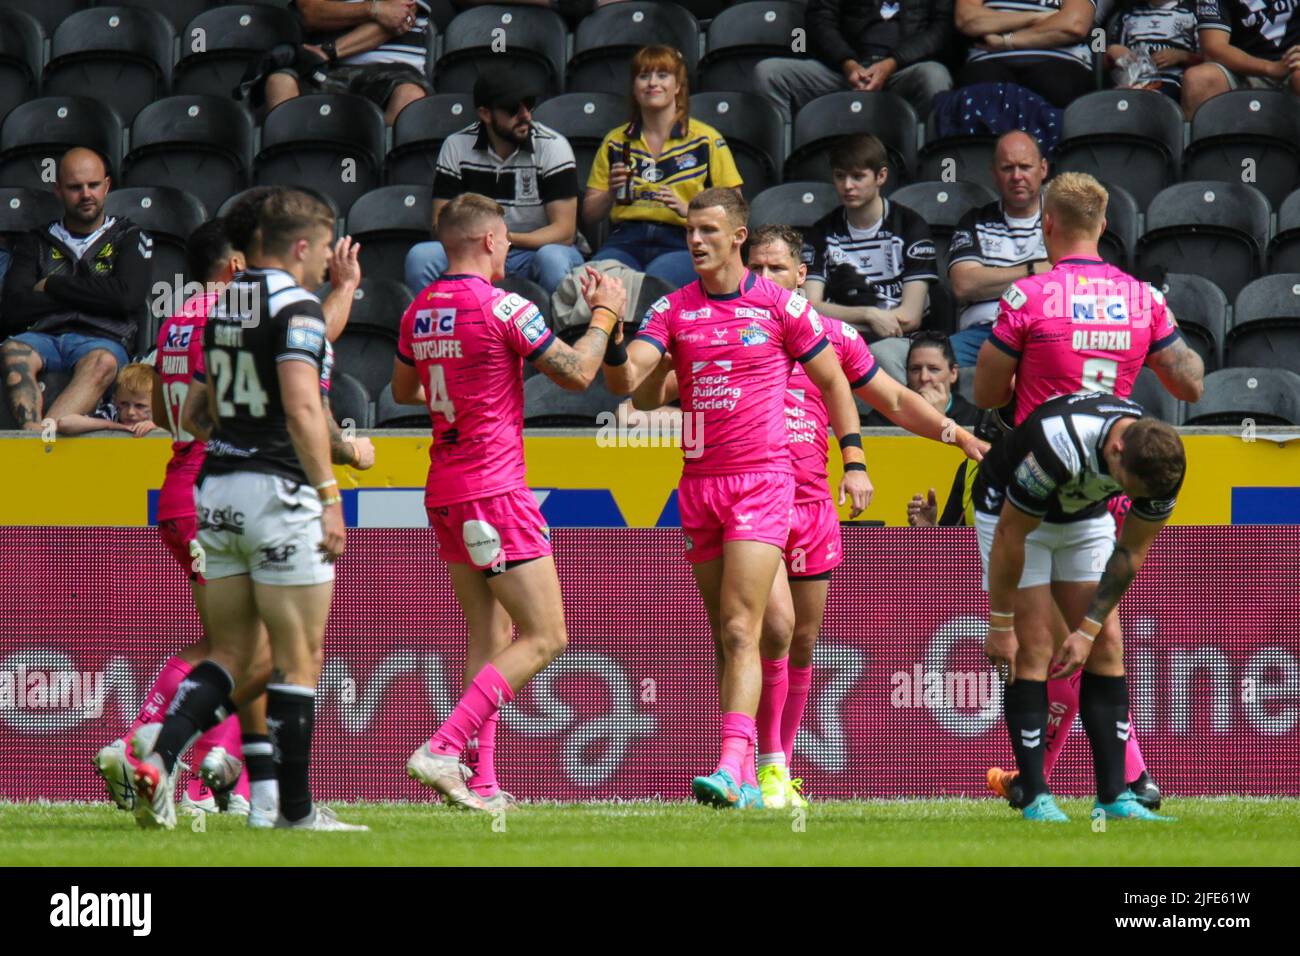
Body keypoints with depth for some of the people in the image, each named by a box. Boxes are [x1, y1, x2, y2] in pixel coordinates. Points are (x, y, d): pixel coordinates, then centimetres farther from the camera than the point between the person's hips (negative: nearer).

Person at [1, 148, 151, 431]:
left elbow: (128, 297, 0)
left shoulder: (131, 238, 20)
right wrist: (84, 294, 1)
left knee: (103, 362, -39)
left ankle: (40, 435, -62)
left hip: (102, 339, -2)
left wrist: (52, 286, 5)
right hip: (43, 335, 2)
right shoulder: (35, 243, 24)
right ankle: (33, 432, -61)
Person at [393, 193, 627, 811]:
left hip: (444, 493, 8)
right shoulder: (502, 308, -13)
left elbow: (402, 390, 26)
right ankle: (443, 749, -19)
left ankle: (481, 783, 6)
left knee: (489, 636, 13)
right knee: (544, 638, -7)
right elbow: (577, 373, -7)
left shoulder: (419, 312, 9)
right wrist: (604, 314, 9)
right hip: (494, 490, -8)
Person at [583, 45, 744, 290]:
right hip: (625, 240, 2)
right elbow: (589, 215, 19)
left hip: (681, 244, -2)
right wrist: (611, 194, -2)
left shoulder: (706, 140, 11)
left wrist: (687, 210, -12)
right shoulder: (615, 142, 20)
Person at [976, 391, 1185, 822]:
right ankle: (1034, 798, -10)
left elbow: (1131, 554, -9)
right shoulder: (1060, 445, -41)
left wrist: (1088, 631, -11)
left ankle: (1114, 795, -3)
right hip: (1012, 513, -5)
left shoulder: (1161, 463, -24)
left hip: (1085, 518, 5)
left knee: (1106, 649, -4)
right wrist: (1001, 626, -20)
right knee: (1035, 648, -13)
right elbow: (1010, 534, -28)